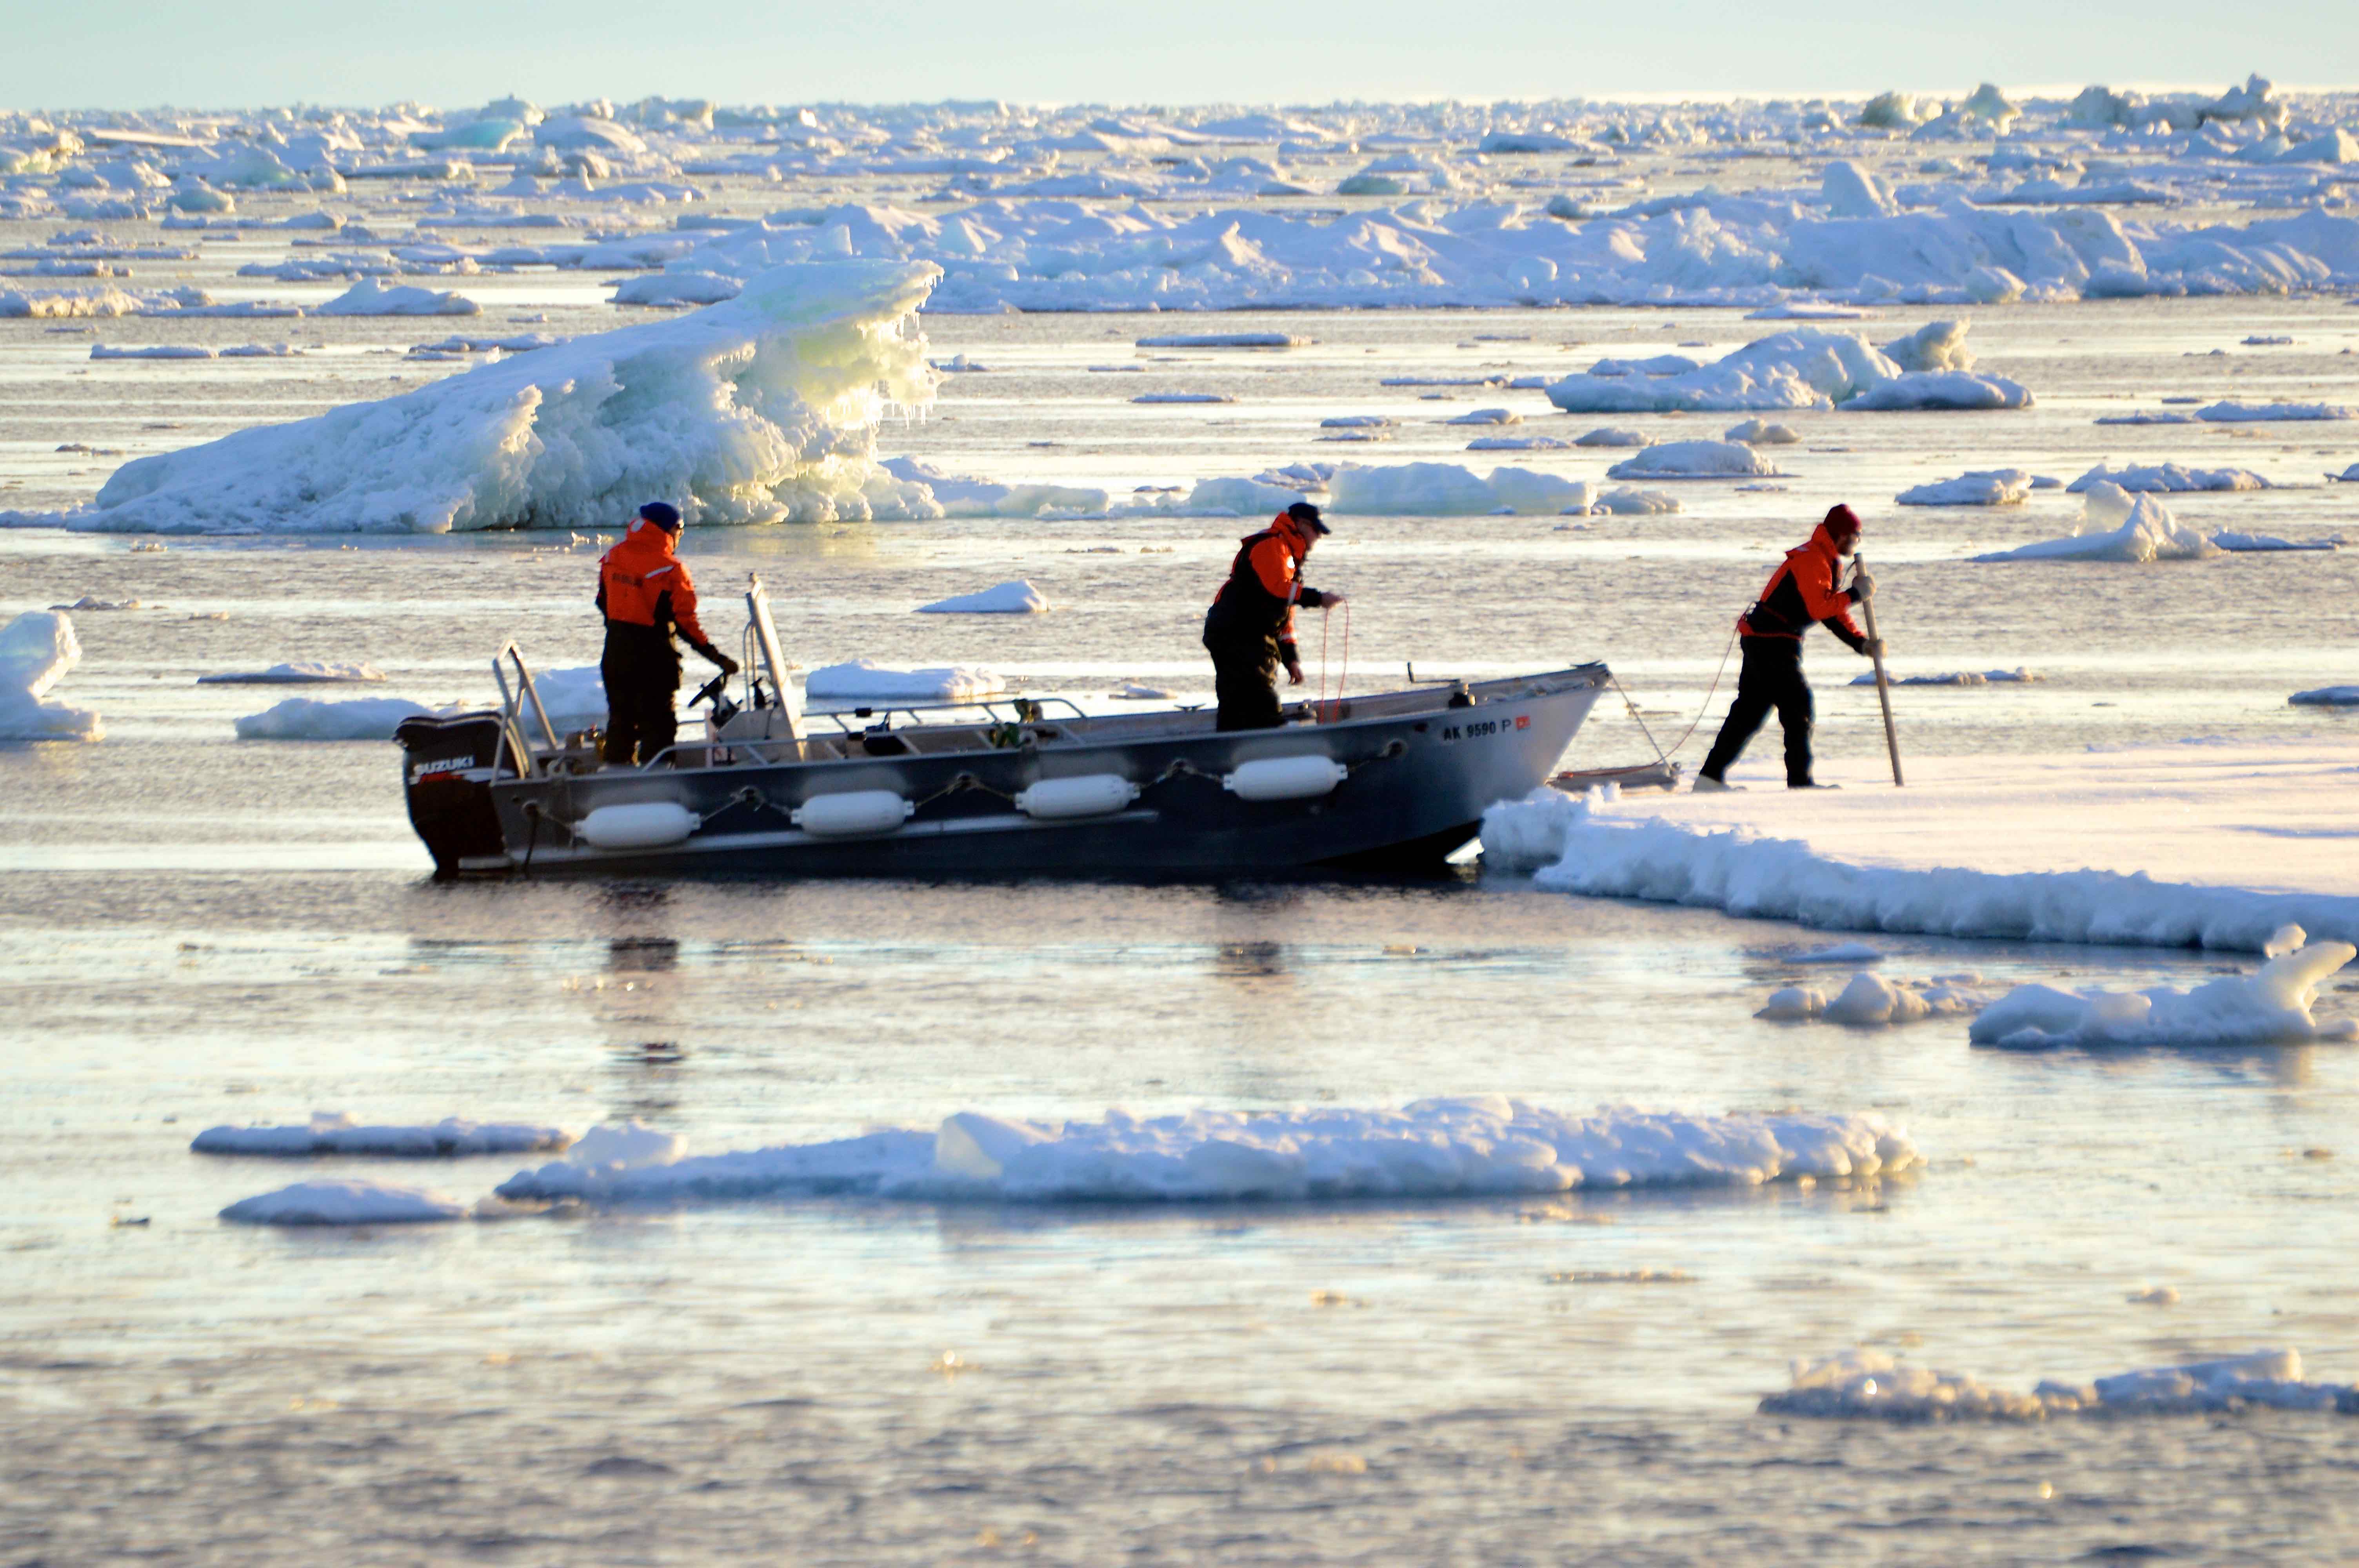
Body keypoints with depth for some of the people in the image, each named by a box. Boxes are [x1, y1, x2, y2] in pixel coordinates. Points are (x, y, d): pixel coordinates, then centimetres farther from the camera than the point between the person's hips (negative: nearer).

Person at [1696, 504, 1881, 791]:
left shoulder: (1829, 562, 17)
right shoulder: (1812, 561, -17)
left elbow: (1832, 611, 18)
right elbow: (1819, 607, -28)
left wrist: (1861, 643, 8)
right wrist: (1855, 594, -19)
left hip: (1760, 640, 11)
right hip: (1772, 643, -11)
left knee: (1750, 709, 12)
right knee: (1798, 705, -9)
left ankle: (1711, 775, 15)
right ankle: (1799, 780, -7)